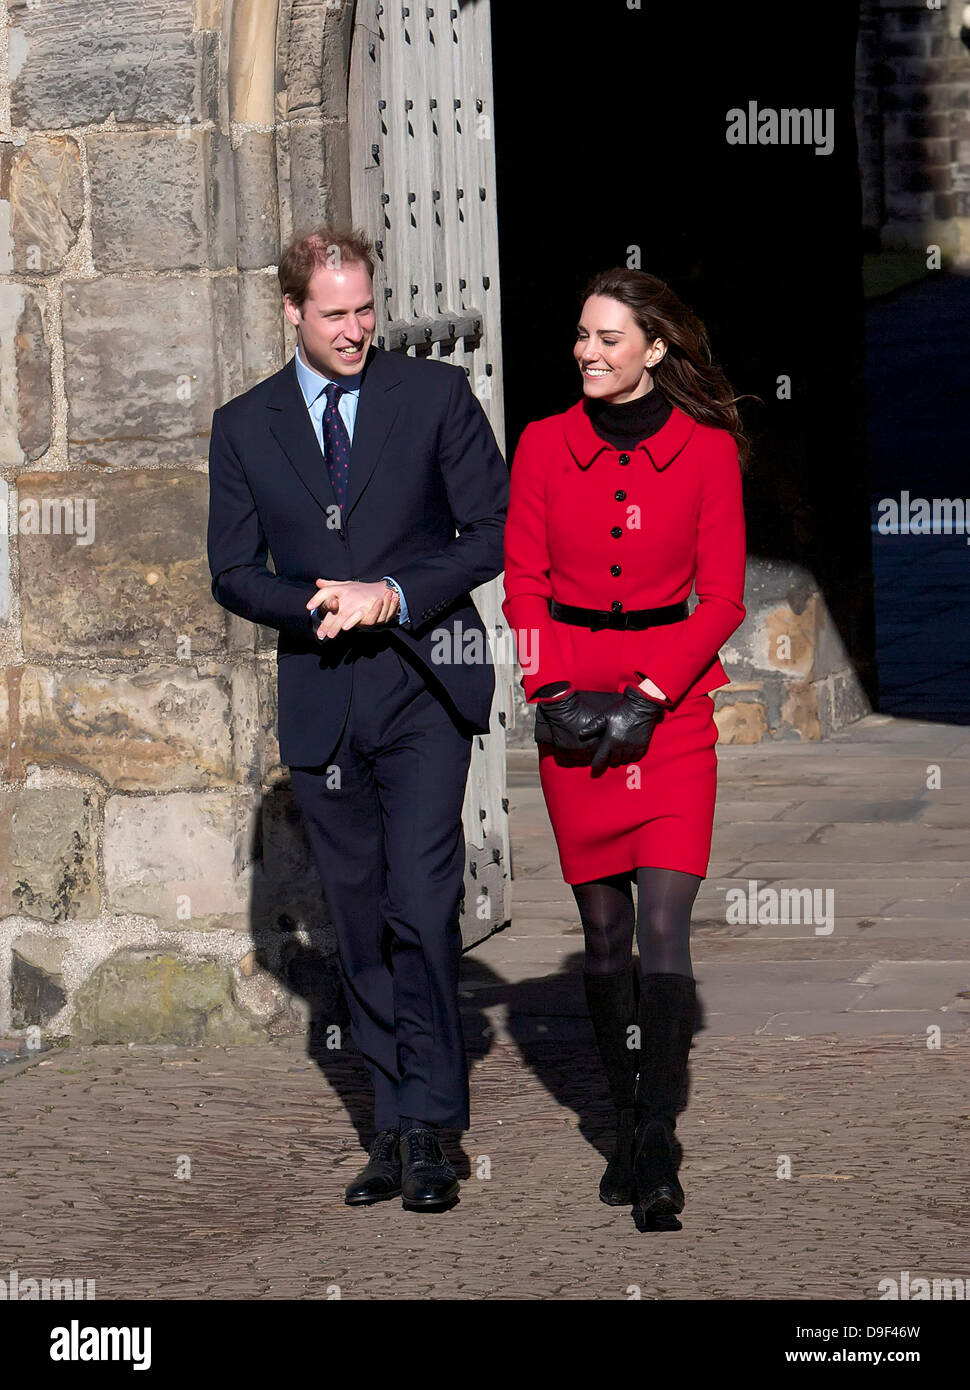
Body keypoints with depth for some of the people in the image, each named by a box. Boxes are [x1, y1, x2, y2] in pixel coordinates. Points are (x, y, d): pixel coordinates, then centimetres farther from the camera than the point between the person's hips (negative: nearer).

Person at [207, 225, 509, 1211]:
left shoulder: (436, 395, 2)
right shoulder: (244, 427, 9)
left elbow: (496, 530, 0)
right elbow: (232, 573, 10)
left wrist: (396, 595, -12)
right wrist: (315, 608, -9)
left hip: (424, 687, -3)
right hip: (321, 703, 3)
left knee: (422, 907, -13)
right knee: (360, 924, 7)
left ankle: (428, 1129, -9)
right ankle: (392, 1127, 14)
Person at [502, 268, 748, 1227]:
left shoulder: (707, 449, 0)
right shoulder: (544, 446, 5)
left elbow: (722, 596, 0)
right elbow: (523, 582, 7)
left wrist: (647, 694, -10)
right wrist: (553, 692, -7)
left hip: (673, 698, -2)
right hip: (572, 701, 2)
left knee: (664, 923, -11)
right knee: (603, 926, 3)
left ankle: (658, 1148, -13)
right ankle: (626, 1128, 13)